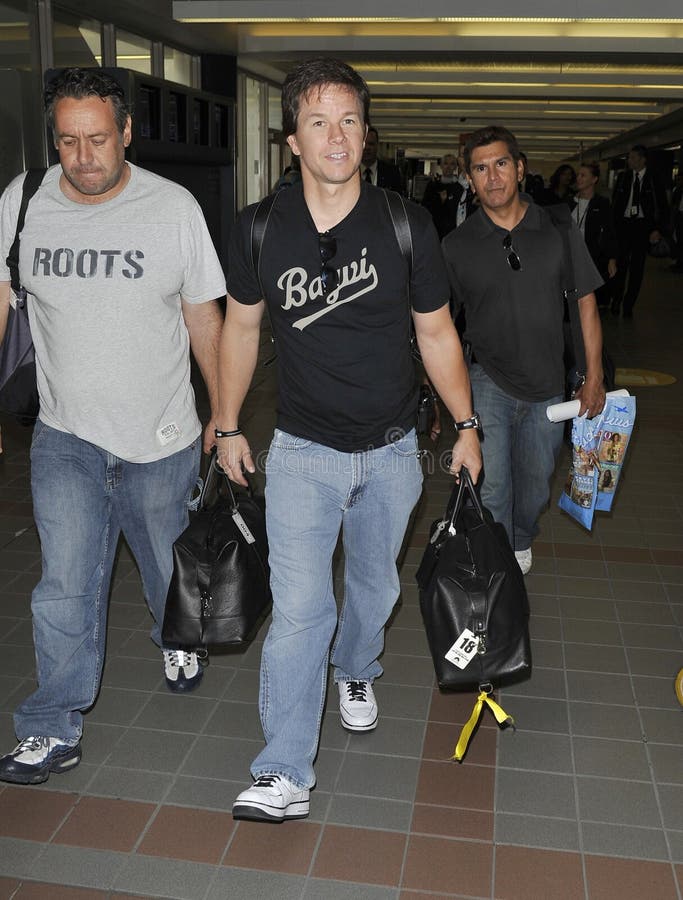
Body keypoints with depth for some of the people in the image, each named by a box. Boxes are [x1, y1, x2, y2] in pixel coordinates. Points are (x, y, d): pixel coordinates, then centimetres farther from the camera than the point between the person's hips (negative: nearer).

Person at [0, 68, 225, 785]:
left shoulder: (175, 208, -8)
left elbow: (204, 317, 1)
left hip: (162, 437, 0)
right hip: (64, 437, 1)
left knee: (169, 566, 18)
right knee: (66, 586, 0)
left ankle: (177, 638, 50)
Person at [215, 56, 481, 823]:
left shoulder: (406, 227, -8)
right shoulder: (259, 230, -7)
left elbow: (436, 334, 1)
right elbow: (241, 327, 6)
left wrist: (466, 426, 3)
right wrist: (228, 426, 9)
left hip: (391, 451, 2)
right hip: (303, 451, -1)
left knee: (374, 585, 19)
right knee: (299, 606, -8)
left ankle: (355, 672, 50)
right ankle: (285, 774, 3)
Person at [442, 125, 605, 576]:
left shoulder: (559, 230, -4)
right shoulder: (458, 244, -6)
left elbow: (586, 301, 2)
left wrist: (594, 378, 0)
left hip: (547, 385, 2)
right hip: (488, 382, -2)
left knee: (534, 484, 18)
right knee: (490, 485, -12)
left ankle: (521, 542, 47)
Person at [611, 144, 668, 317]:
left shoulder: (654, 179, -2)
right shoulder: (623, 177, 5)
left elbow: (663, 207, 0)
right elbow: (615, 203, 8)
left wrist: (658, 229, -10)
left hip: (643, 226, -1)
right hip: (624, 223, 1)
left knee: (637, 267, 3)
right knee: (620, 264, -1)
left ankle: (628, 306, 11)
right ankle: (616, 301, 14)